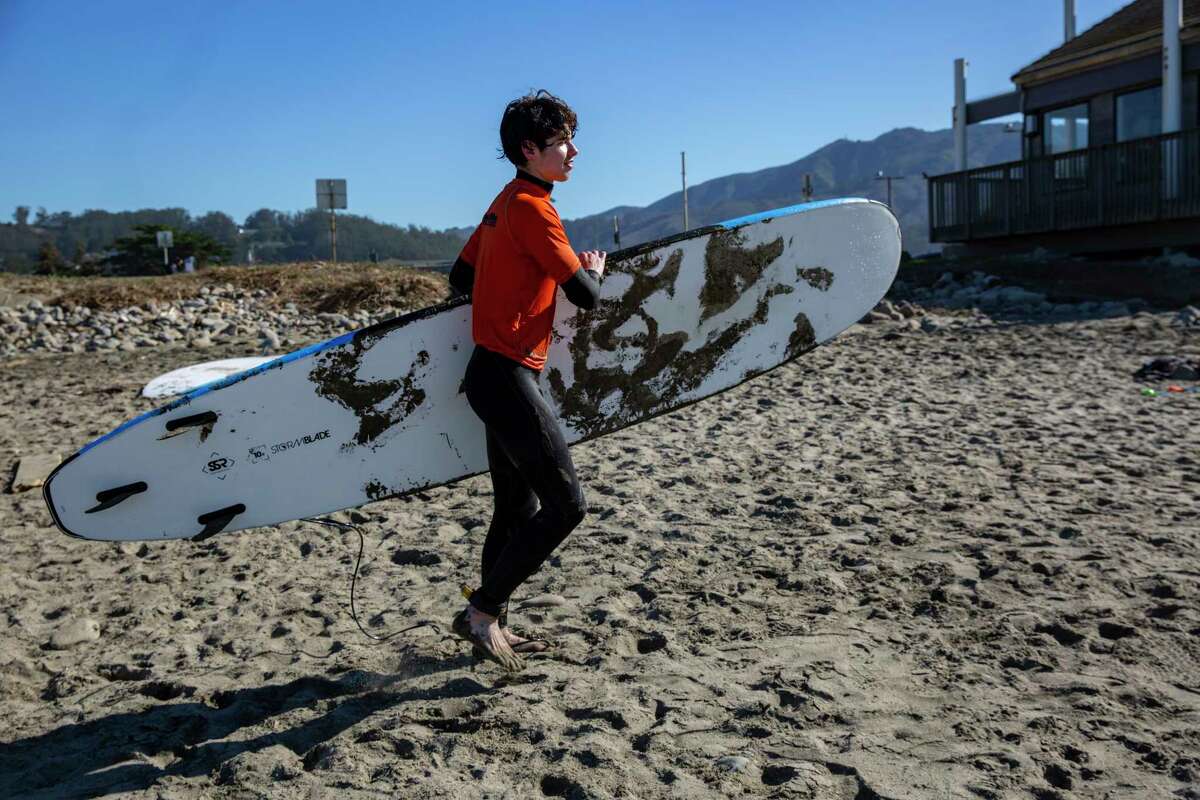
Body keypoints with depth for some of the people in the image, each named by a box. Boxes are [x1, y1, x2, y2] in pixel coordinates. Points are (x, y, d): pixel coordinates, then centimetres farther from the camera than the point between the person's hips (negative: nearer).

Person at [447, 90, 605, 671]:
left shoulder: (505, 203, 16)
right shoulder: (532, 207, -14)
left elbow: (460, 277, 22)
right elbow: (585, 294, -16)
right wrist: (594, 271, 6)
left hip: (493, 372, 10)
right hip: (508, 377, -10)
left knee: (517, 508, 16)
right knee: (566, 503, -7)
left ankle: (490, 623, 26)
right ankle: (482, 610, 2)